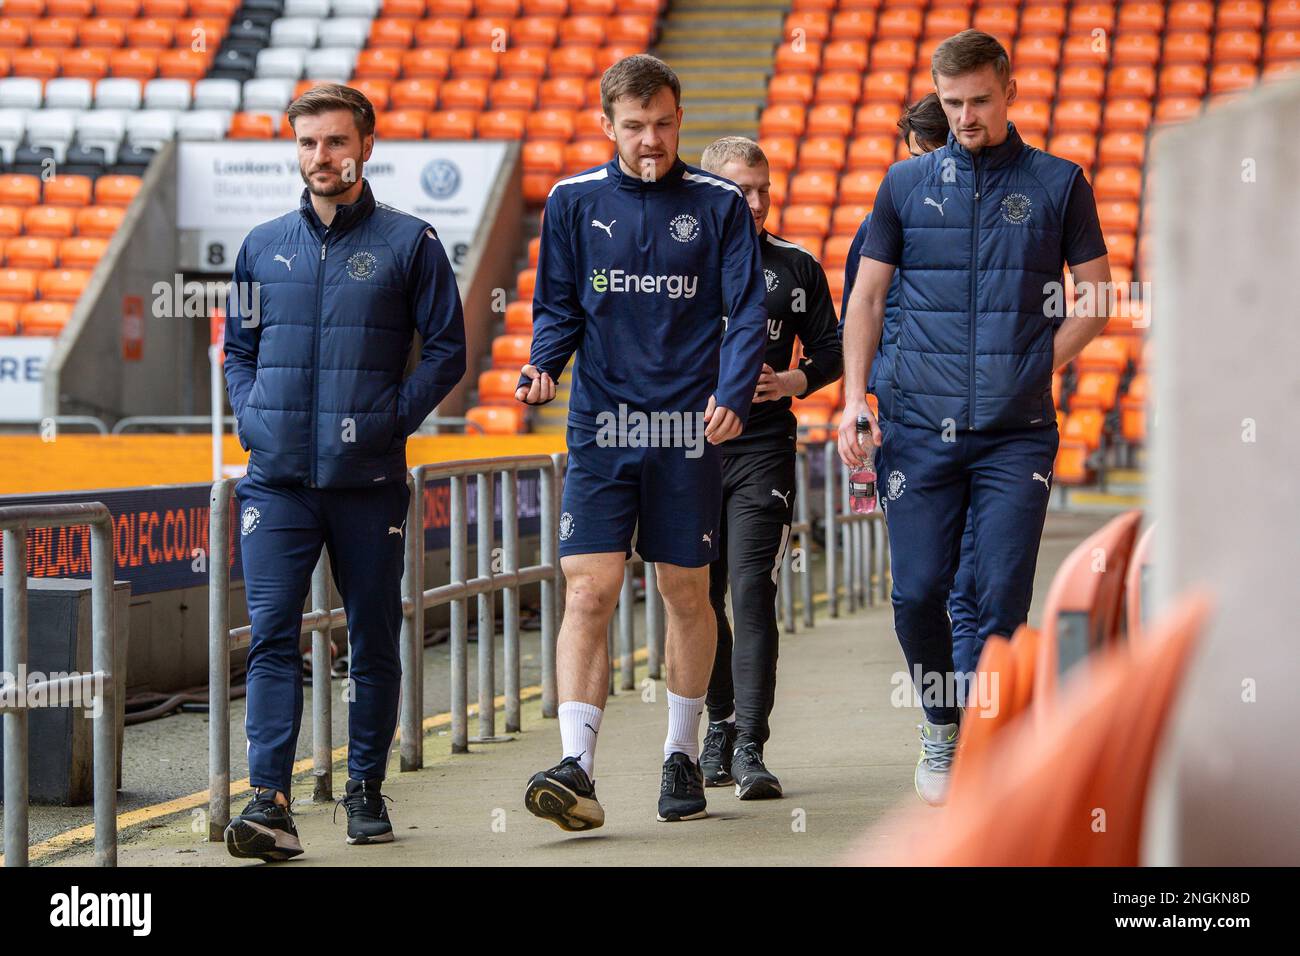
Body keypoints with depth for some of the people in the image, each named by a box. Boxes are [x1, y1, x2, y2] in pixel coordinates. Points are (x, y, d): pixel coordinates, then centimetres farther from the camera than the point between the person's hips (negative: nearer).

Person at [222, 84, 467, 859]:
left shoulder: (408, 242, 3)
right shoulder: (263, 246, 12)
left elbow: (447, 350, 2)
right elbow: (238, 349, 19)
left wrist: (391, 419, -9)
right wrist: (252, 416, 1)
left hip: (369, 478, -1)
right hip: (277, 477, 2)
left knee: (375, 639, 7)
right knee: (273, 634, -10)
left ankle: (367, 789, 20)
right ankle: (271, 801, -15)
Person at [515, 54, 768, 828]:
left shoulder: (719, 205, 3)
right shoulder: (574, 203, 6)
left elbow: (746, 313, 1)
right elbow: (558, 306, 11)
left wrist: (733, 394, -15)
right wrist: (542, 368, -10)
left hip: (688, 429, 0)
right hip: (600, 425, 0)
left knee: (687, 592, 8)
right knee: (589, 592, -10)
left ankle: (684, 755, 24)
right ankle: (578, 767, -15)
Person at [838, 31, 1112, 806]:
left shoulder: (1058, 184, 5)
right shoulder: (906, 184, 9)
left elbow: (1097, 297, 9)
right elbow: (867, 297, 12)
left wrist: (1035, 366, -2)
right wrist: (855, 397, 1)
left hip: (1017, 432, -1)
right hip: (921, 429, 1)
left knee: (1002, 598, -6)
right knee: (918, 592, -2)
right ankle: (941, 729, 21)